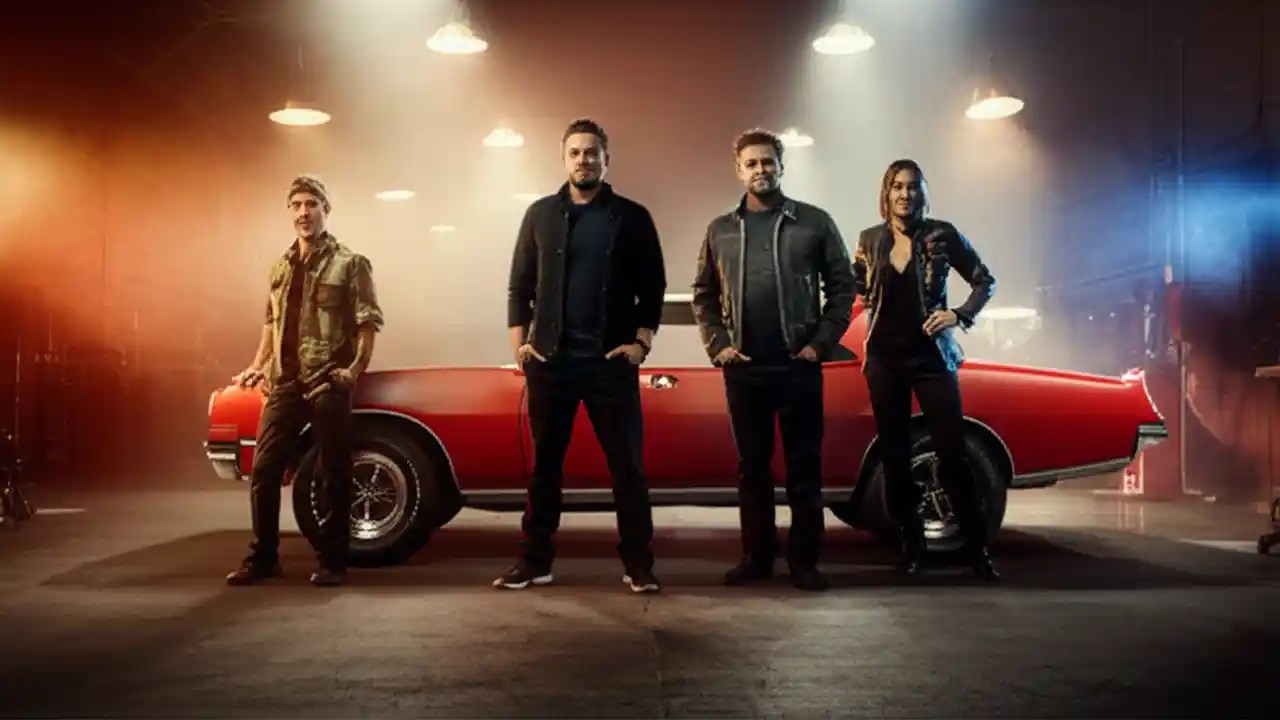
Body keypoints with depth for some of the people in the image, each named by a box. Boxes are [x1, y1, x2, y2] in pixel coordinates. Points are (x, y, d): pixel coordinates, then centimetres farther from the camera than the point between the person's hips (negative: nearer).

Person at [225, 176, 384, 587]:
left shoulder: (349, 264, -2)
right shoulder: (281, 267, 15)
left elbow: (368, 322, -7)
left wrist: (356, 369, -18)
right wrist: (257, 365, 12)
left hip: (328, 384, -5)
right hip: (285, 383, 5)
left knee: (333, 476, 1)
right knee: (264, 470, 4)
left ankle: (332, 562, 10)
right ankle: (262, 558, 15)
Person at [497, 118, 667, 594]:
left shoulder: (632, 217, 5)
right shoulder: (540, 214, 9)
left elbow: (652, 288, 4)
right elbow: (520, 284, 9)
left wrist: (641, 341, -8)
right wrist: (518, 341, -1)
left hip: (611, 361, -2)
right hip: (549, 360, 2)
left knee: (627, 464, 1)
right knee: (545, 464, 8)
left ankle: (638, 564, 9)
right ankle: (535, 562, 16)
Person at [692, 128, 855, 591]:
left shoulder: (814, 222, 2)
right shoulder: (720, 230, 10)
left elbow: (841, 286, 2)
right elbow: (704, 294, 13)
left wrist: (821, 343, -6)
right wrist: (717, 344, 0)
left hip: (799, 366, -2)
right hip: (744, 368, 2)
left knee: (804, 466, 2)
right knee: (752, 465, 8)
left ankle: (804, 560, 11)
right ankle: (756, 556, 18)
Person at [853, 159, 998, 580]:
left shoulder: (941, 235, -4)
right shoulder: (870, 239, 4)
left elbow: (985, 282, 2)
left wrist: (960, 315, -11)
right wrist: (859, 269, -1)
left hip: (931, 355, -3)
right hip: (884, 358, 3)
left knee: (952, 454, -6)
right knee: (894, 456, 6)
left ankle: (978, 549, 3)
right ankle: (911, 545, 17)